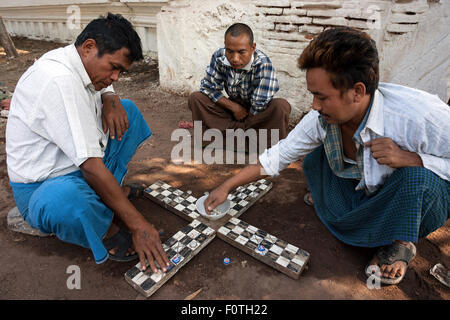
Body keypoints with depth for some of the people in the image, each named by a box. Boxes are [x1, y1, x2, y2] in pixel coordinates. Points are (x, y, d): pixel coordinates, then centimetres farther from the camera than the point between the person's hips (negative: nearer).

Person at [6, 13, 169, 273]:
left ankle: (113, 188, 4)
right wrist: (137, 223, -31)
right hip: (43, 187, -9)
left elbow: (105, 88, 22)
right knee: (65, 202, -45)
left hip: (82, 164, 10)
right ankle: (106, 231, -9)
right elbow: (90, 165, -34)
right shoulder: (59, 80, -29)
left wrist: (111, 100, -6)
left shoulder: (77, 64, -1)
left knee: (127, 110, 11)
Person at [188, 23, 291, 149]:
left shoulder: (263, 64, -29)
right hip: (232, 106, 4)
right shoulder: (219, 57, -17)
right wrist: (234, 107, -17)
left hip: (255, 115, -3)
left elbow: (259, 107, -26)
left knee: (282, 106, -33)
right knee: (195, 98, -17)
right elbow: (209, 88, -11)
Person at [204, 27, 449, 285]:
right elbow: (277, 156, -13)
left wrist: (411, 159, -40)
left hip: (422, 196, -3)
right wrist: (226, 187, -12)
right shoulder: (321, 119, -21)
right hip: (368, 192, 3)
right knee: (315, 157, -9)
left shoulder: (420, 115, -35)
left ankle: (401, 243, -6)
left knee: (417, 176, -35)